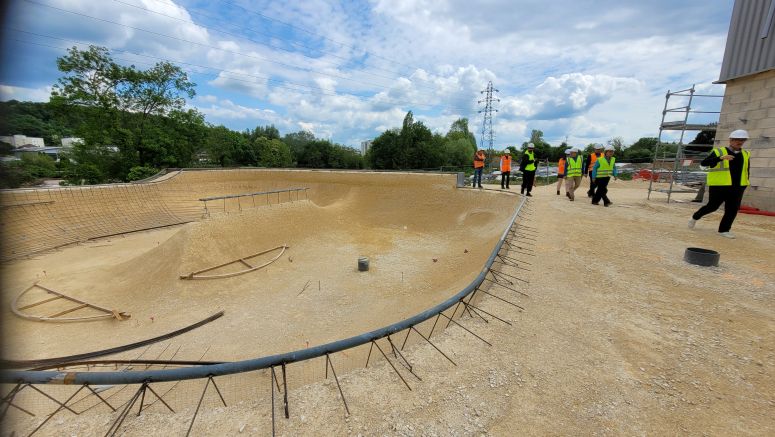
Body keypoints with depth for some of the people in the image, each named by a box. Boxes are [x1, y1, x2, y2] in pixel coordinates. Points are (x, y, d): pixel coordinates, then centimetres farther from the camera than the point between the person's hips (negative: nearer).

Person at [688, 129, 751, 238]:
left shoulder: (746, 154, 12)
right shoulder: (718, 152, -5)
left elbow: (747, 171, 19)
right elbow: (703, 163, -19)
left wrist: (744, 184, 15)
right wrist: (721, 158, -31)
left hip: (737, 188, 5)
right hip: (719, 186, -5)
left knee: (732, 210, 1)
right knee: (712, 207, 0)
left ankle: (723, 230, 7)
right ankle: (695, 218, 23)